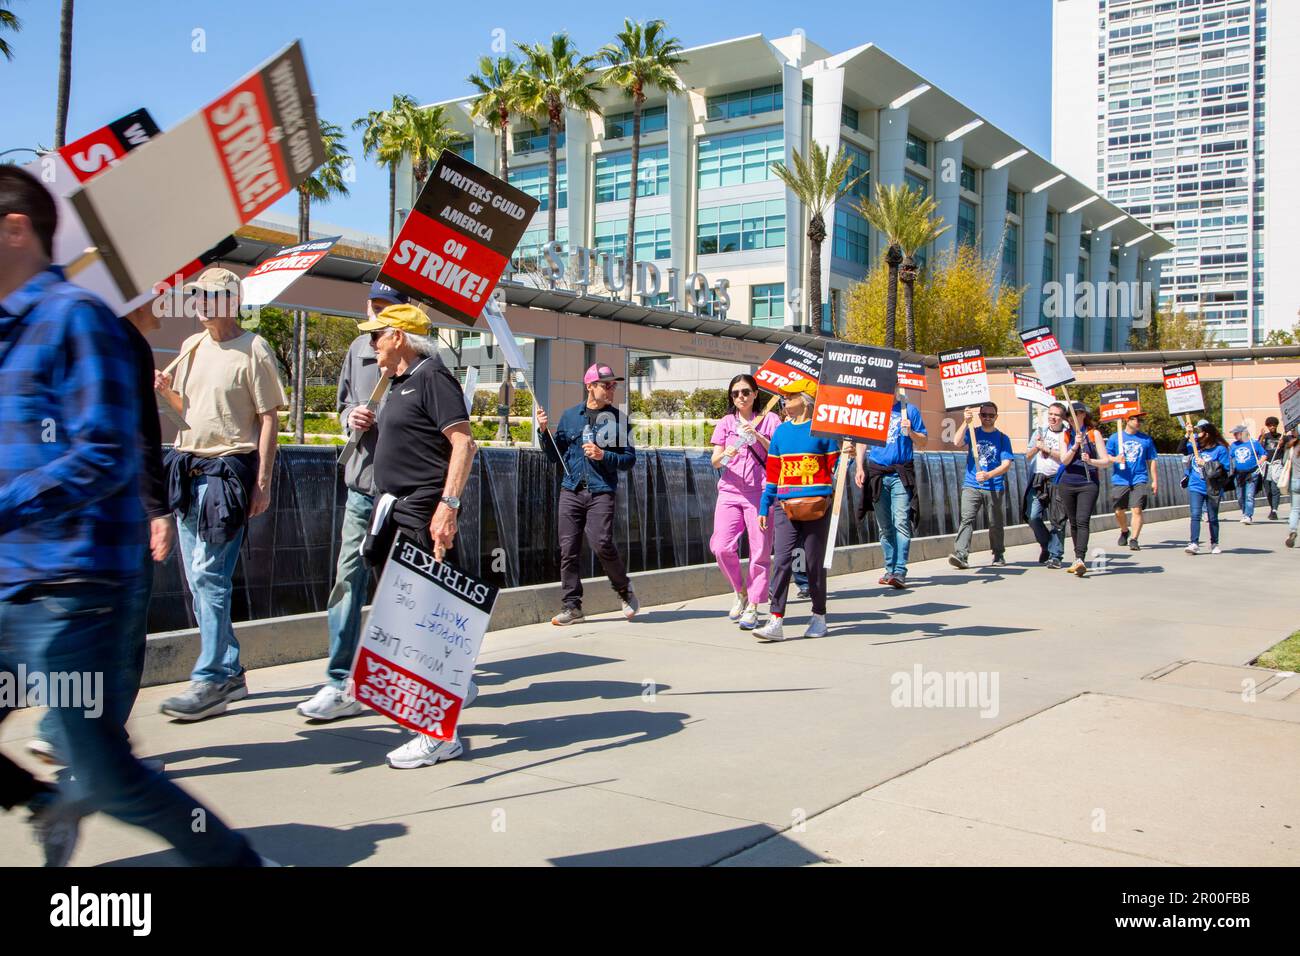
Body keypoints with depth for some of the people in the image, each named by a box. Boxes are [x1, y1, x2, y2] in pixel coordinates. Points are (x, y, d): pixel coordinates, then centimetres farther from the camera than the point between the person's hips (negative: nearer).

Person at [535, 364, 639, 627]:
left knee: (602, 544, -15)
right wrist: (545, 430, 1)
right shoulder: (570, 416, 12)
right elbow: (555, 456, 14)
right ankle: (571, 606, 9)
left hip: (601, 492, -3)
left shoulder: (618, 418, 4)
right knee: (568, 549, 0)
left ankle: (625, 590, 10)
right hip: (571, 491, 3)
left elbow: (629, 459, 2)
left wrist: (603, 456, -13)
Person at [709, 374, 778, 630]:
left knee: (760, 551, -3)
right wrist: (725, 455, -16)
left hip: (761, 492, -2)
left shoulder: (769, 420, 6)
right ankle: (741, 592, 13)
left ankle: (753, 606, 7)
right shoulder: (725, 423, 13)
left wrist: (758, 437, -14)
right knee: (722, 547, -10)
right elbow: (714, 461, 6)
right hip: (730, 491, 2)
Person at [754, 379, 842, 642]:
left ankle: (819, 616, 22)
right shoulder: (781, 431, 14)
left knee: (814, 563, 5)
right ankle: (776, 621, -7)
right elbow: (772, 471, 16)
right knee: (781, 561, -6)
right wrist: (764, 506, 15)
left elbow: (834, 465, 4)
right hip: (785, 507, 3)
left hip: (816, 505, -3)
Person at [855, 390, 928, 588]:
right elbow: (861, 440, 12)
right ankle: (890, 569, 18)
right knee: (884, 526, 9)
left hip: (901, 474, -3)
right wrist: (860, 467, 1)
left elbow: (923, 442, 8)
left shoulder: (909, 410, 5)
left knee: (901, 523, -13)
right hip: (876, 473, 3)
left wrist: (910, 432, -12)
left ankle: (900, 572, -14)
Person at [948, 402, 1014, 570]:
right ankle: (961, 555, -22)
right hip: (971, 486, 0)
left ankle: (999, 556, 24)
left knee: (995, 523, 8)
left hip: (994, 488, 0)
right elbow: (957, 443, -10)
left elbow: (1006, 465, -3)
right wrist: (966, 423, -19)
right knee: (966, 519, -13)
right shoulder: (972, 433, 10)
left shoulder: (1002, 438, 5)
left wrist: (989, 475, -19)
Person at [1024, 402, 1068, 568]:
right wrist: (1036, 447, -2)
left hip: (1057, 481, -3)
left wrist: (1047, 449, -10)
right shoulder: (1040, 432, 17)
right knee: (1032, 516, -7)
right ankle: (1046, 544, 16)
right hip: (1037, 480, 4)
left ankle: (1055, 556, 5)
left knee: (1056, 519, -3)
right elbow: (1028, 457, 16)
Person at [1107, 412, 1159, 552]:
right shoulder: (1114, 438, 5)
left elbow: (1151, 461, 12)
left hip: (1139, 480, 0)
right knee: (1119, 511, 6)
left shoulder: (1146, 439, 8)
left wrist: (1155, 481, 9)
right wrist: (1115, 459, -15)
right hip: (1120, 480, 0)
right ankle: (1125, 531, 34)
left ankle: (1133, 539, -8)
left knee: (1137, 510, -12)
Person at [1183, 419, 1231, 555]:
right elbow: (1183, 450, -7)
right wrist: (1187, 436, -15)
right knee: (1195, 515, -10)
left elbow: (1226, 469, -10)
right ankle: (1194, 543, -14)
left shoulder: (1220, 449, -8)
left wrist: (1206, 465, -18)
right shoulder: (1196, 445, 4)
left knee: (1213, 518, 11)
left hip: (1212, 489, -2)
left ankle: (1214, 544, 26)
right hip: (1195, 487, 2)